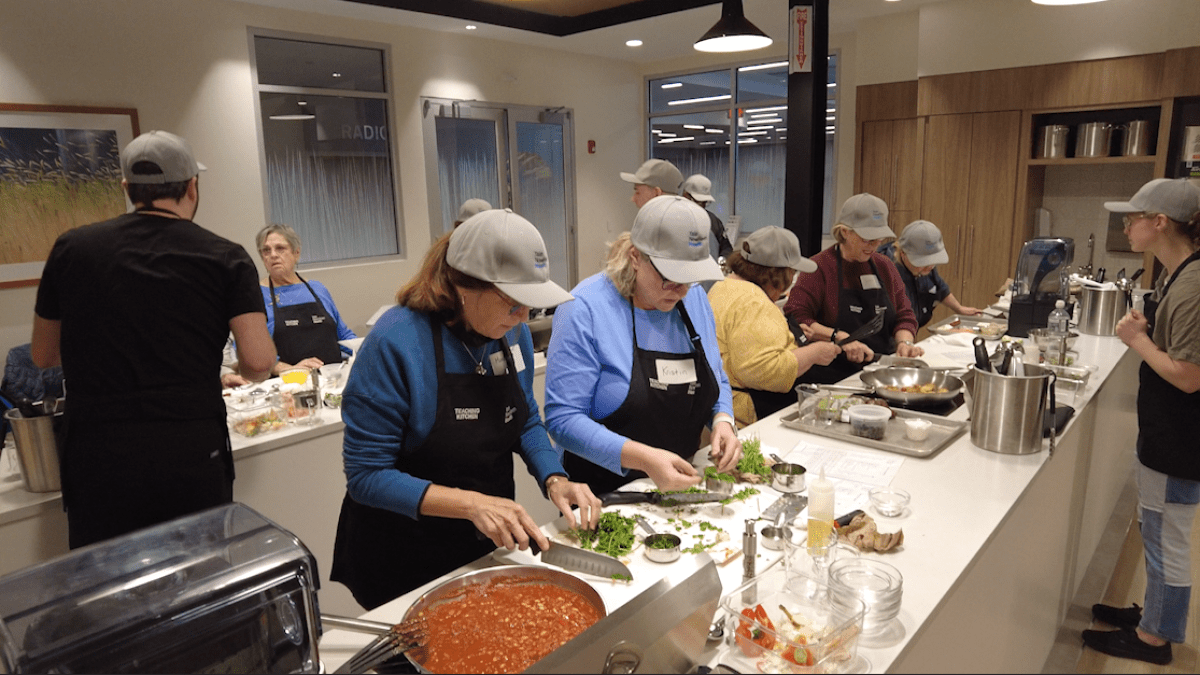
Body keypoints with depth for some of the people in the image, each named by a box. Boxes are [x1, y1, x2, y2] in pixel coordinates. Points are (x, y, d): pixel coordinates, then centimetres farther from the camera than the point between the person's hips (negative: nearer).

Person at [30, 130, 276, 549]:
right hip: (193, 455, -1)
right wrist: (243, 374, 11)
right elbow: (258, 362, -12)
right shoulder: (226, 258, -4)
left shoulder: (71, 248, 3)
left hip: (98, 456, 2)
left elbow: (43, 356, 13)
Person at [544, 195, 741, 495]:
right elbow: (563, 419, -21)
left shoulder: (695, 300, 1)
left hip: (680, 482, 6)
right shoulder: (585, 309, -18)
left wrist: (723, 421, -9)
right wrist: (643, 458, -31)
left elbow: (717, 382, 13)